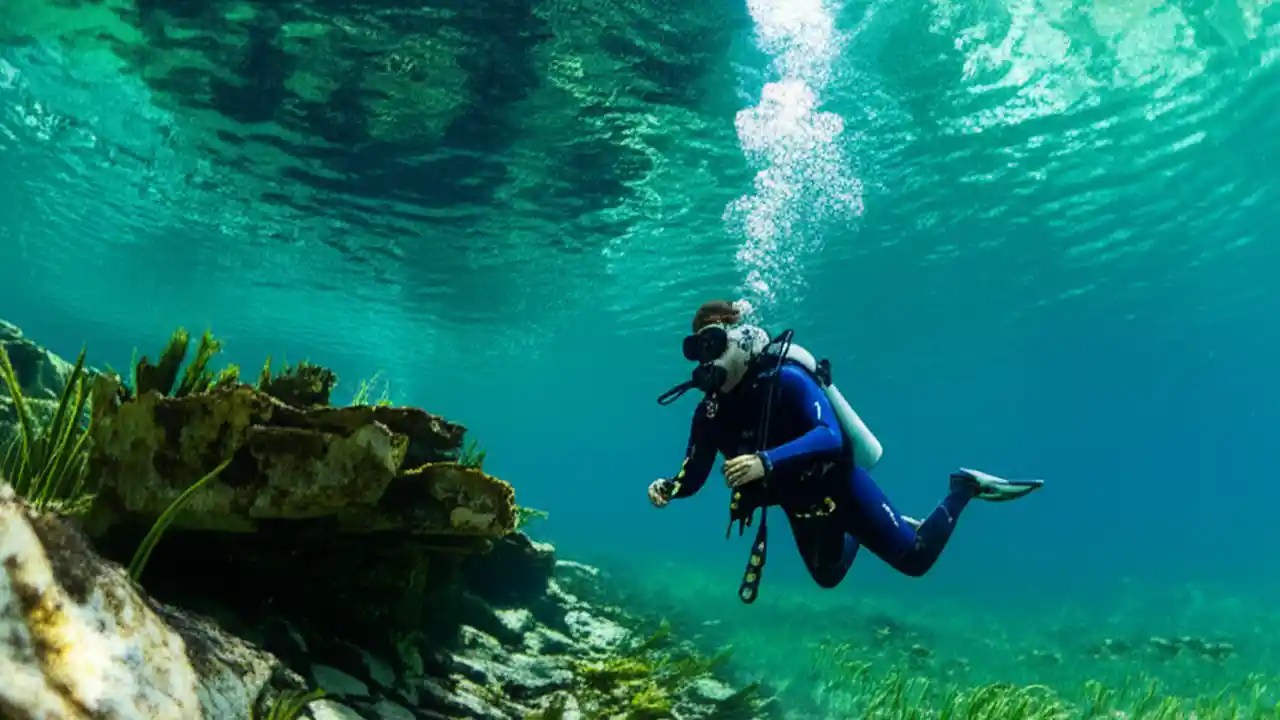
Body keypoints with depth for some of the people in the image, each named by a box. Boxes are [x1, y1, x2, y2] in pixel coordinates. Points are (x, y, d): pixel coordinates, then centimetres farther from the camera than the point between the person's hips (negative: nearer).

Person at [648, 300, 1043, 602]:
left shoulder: (786, 378, -30)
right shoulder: (711, 410, -12)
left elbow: (830, 436, -44)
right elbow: (691, 478, -10)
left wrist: (766, 462, -58)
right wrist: (666, 487, -34)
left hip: (840, 488, -6)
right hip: (800, 505, 7)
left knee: (915, 559, 1)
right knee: (828, 577, 25)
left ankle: (964, 487, 22)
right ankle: (856, 535, 51)